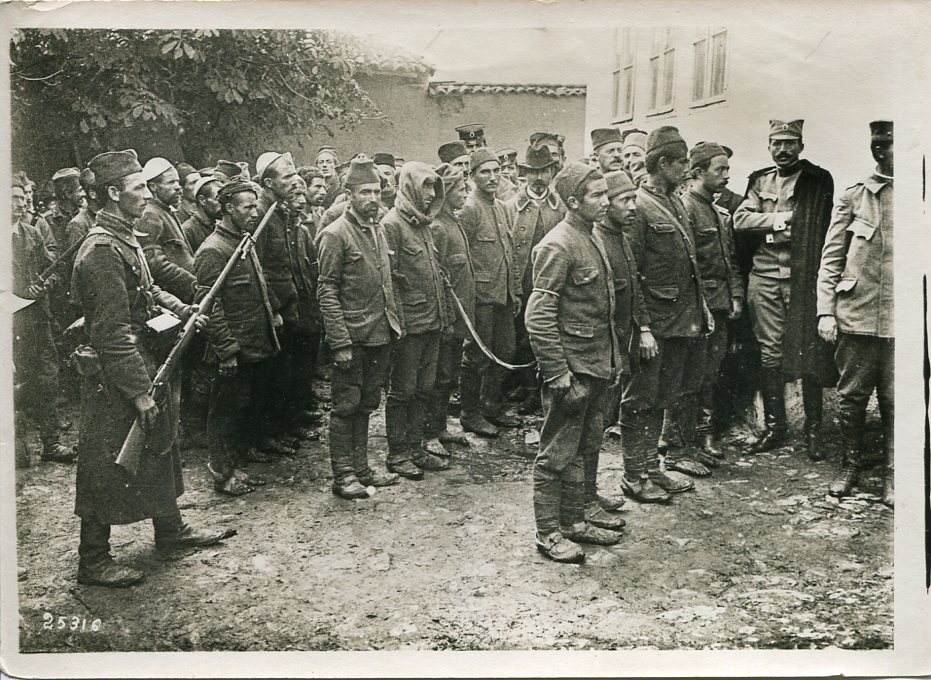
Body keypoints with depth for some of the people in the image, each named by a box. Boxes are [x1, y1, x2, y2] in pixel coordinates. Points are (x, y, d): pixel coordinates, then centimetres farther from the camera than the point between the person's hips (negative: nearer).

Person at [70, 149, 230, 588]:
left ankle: (171, 530, 37)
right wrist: (141, 393, -24)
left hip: (148, 366, 10)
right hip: (116, 382, -10)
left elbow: (149, 290, 20)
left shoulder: (126, 240, 9)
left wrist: (184, 311, 2)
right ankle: (93, 561, 16)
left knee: (160, 450, 21)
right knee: (107, 468, 2)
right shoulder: (102, 251, -23)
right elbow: (113, 333, -25)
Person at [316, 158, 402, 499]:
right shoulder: (335, 234, -11)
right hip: (352, 337, -7)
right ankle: (342, 475, 11)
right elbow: (326, 292, -14)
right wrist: (340, 343, -18)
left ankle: (361, 467, 25)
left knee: (366, 405, 15)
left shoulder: (377, 230, 12)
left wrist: (395, 321, 12)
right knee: (346, 406, 2)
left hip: (380, 335, 7)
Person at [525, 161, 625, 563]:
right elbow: (539, 317, -21)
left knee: (585, 449, 17)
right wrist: (558, 374, -22)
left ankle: (574, 522, 30)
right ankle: (548, 533, 13)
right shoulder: (557, 246, -17)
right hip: (572, 368, -9)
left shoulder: (593, 238, 12)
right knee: (558, 453, 2)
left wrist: (611, 360, 17)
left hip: (597, 367, 9)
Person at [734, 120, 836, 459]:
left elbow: (821, 229, -5)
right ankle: (774, 425, 15)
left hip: (803, 277, -3)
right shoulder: (760, 180, 15)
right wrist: (780, 219, -9)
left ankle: (813, 430, 9)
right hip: (765, 277, 3)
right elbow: (740, 219, 2)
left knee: (809, 353, -1)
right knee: (770, 354, 6)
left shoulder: (819, 180, 3)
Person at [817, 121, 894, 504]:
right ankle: (851, 464, 26)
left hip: (903, 322, 0)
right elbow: (831, 259, 5)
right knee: (851, 396, 9)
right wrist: (826, 310, -1)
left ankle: (893, 474, 19)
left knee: (895, 401, 5)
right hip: (856, 315, 0)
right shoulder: (853, 197, 4)